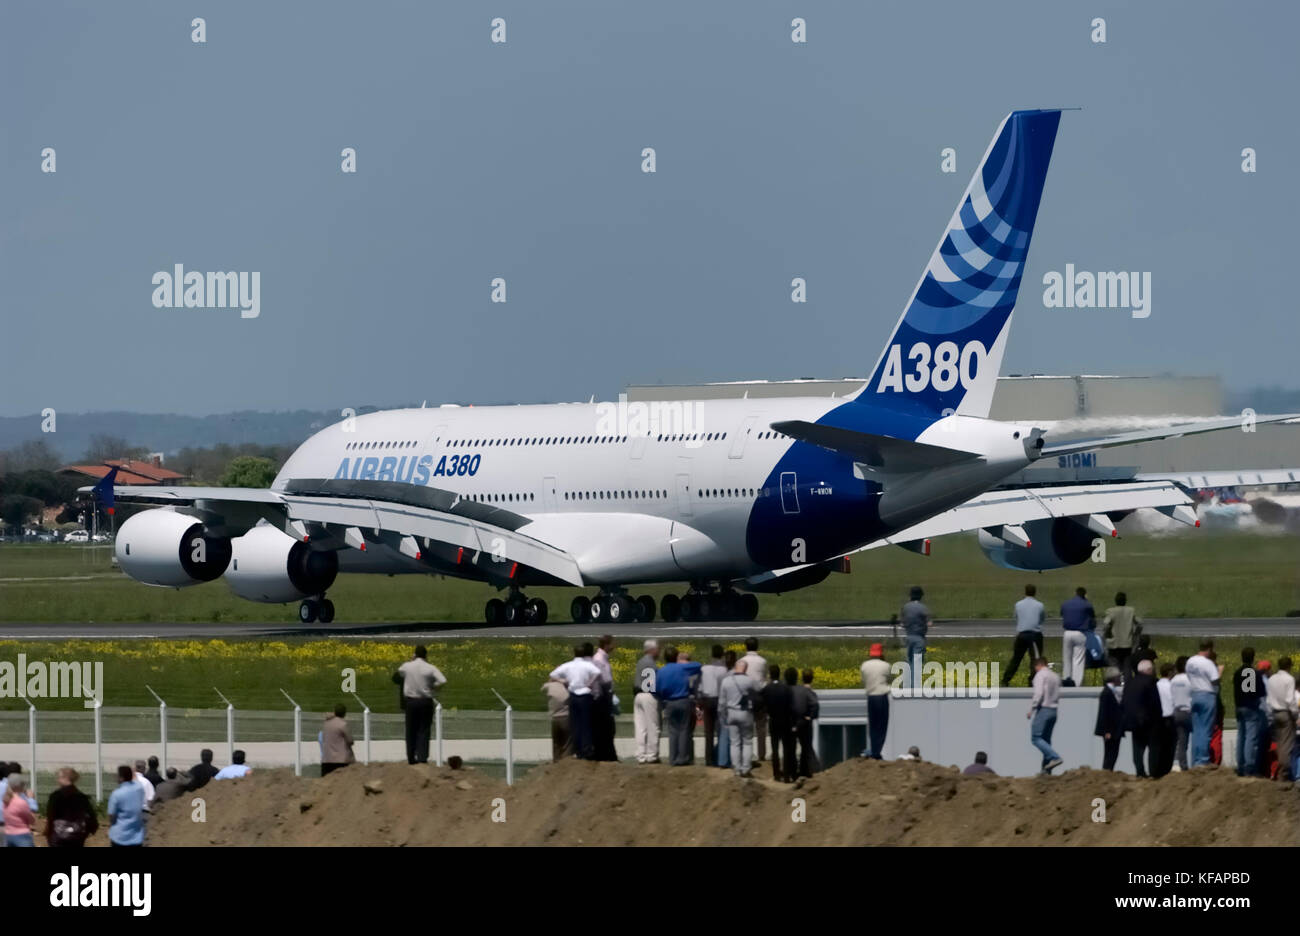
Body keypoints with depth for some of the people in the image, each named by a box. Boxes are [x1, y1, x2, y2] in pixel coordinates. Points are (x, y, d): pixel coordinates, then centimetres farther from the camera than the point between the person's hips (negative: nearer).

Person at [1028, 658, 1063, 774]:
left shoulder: (1040, 675, -7)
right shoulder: (1055, 676, 16)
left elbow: (1038, 694, -17)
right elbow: (1058, 696, 16)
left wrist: (1031, 709, -11)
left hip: (1043, 709, -8)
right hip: (1053, 711, 8)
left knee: (1036, 738, -9)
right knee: (1046, 740, 10)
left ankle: (1055, 757, -23)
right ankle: (1047, 769, 5)